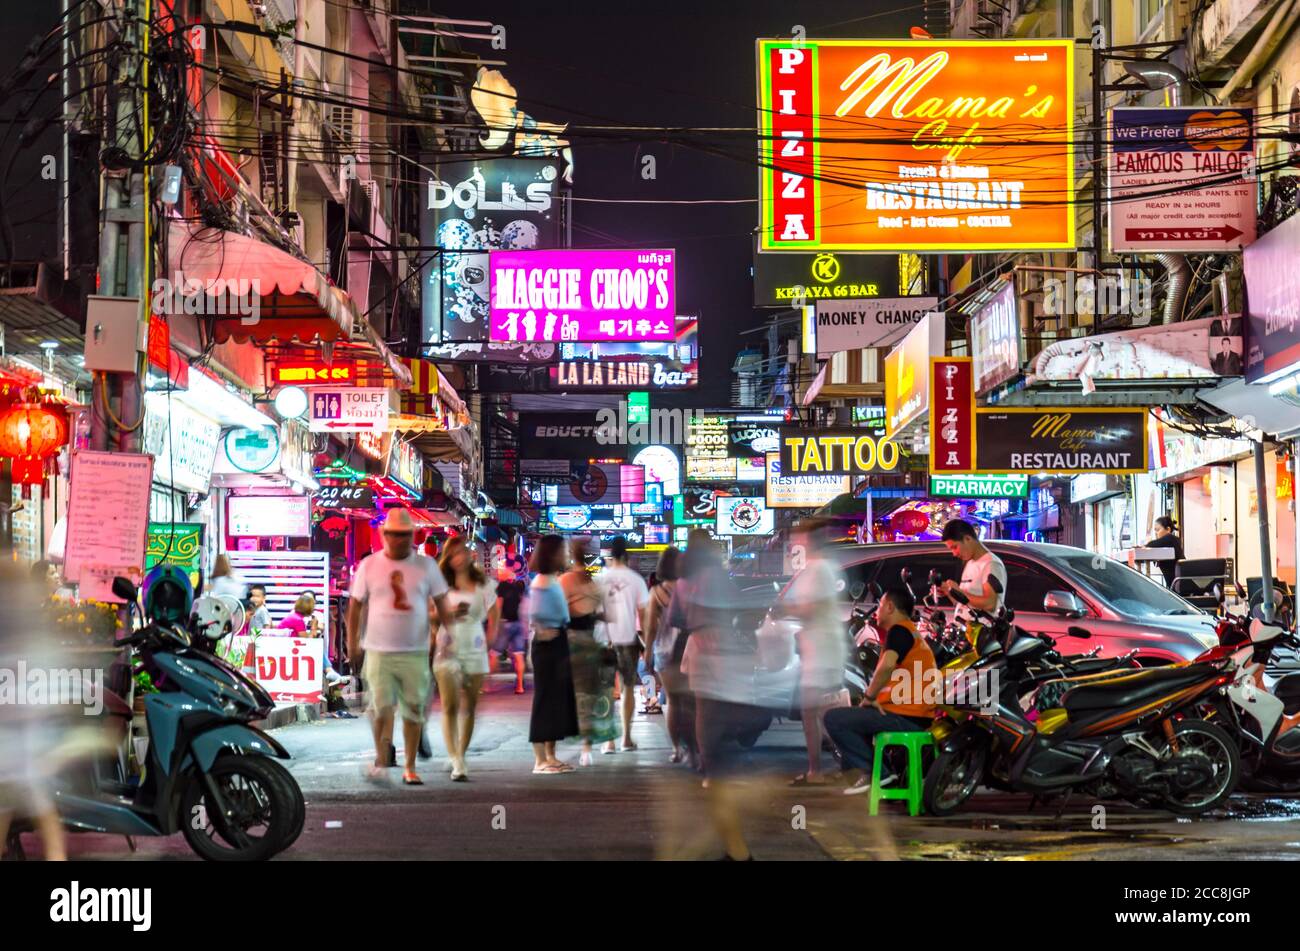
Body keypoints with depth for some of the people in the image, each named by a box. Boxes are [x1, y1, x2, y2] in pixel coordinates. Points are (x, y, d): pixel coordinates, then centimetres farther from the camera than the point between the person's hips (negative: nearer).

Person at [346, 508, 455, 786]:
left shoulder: (426, 565, 5)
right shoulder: (369, 565, 3)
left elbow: (441, 604, 7)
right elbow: (355, 605, 7)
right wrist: (352, 642, 3)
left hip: (416, 652, 1)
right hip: (379, 651, -1)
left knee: (414, 709, 4)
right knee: (382, 707, -8)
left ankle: (410, 768, 14)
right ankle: (380, 758, 14)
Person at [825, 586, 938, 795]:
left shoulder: (899, 630, -10)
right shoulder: (915, 634, 21)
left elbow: (887, 666, -27)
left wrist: (869, 697, -14)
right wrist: (875, 697, 13)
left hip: (903, 717, -10)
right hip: (921, 719, 10)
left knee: (833, 718, -9)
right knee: (855, 716, 30)